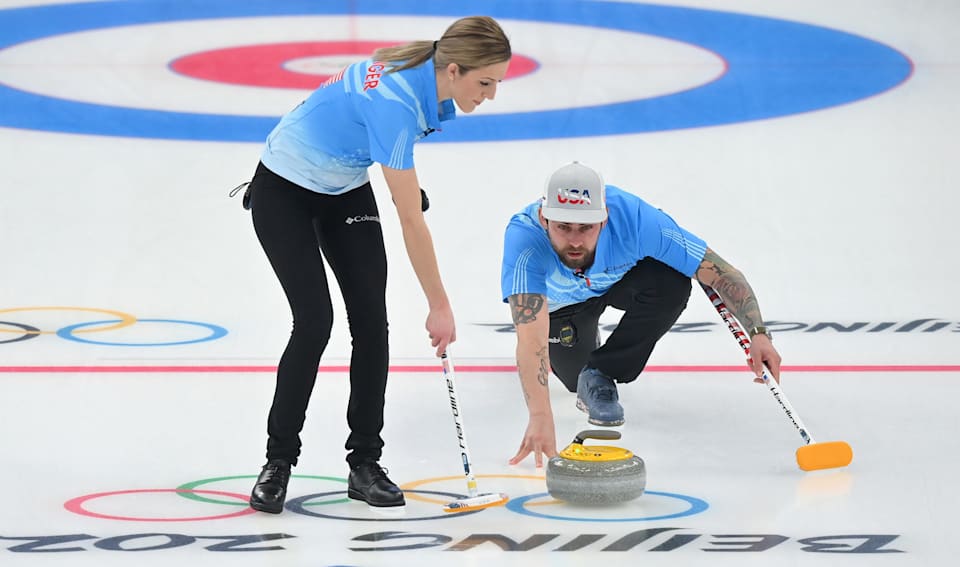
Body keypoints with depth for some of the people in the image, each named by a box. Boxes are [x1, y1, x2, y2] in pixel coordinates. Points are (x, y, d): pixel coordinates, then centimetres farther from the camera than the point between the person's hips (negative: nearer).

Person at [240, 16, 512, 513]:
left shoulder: (428, 76, -14)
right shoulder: (394, 102, -37)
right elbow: (411, 222, -31)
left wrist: (404, 183, 17)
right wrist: (440, 307, -26)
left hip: (345, 188, 7)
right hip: (284, 191, -7)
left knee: (371, 319, -3)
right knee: (314, 321, -15)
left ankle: (365, 463, 3)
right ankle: (278, 462, 0)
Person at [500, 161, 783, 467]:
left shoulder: (634, 218, -41)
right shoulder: (523, 236, -45)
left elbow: (722, 273, -33)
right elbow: (529, 336, -54)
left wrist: (758, 334, -46)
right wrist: (540, 416, -67)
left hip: (620, 280, -1)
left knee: (672, 284, -30)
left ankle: (600, 375, -12)